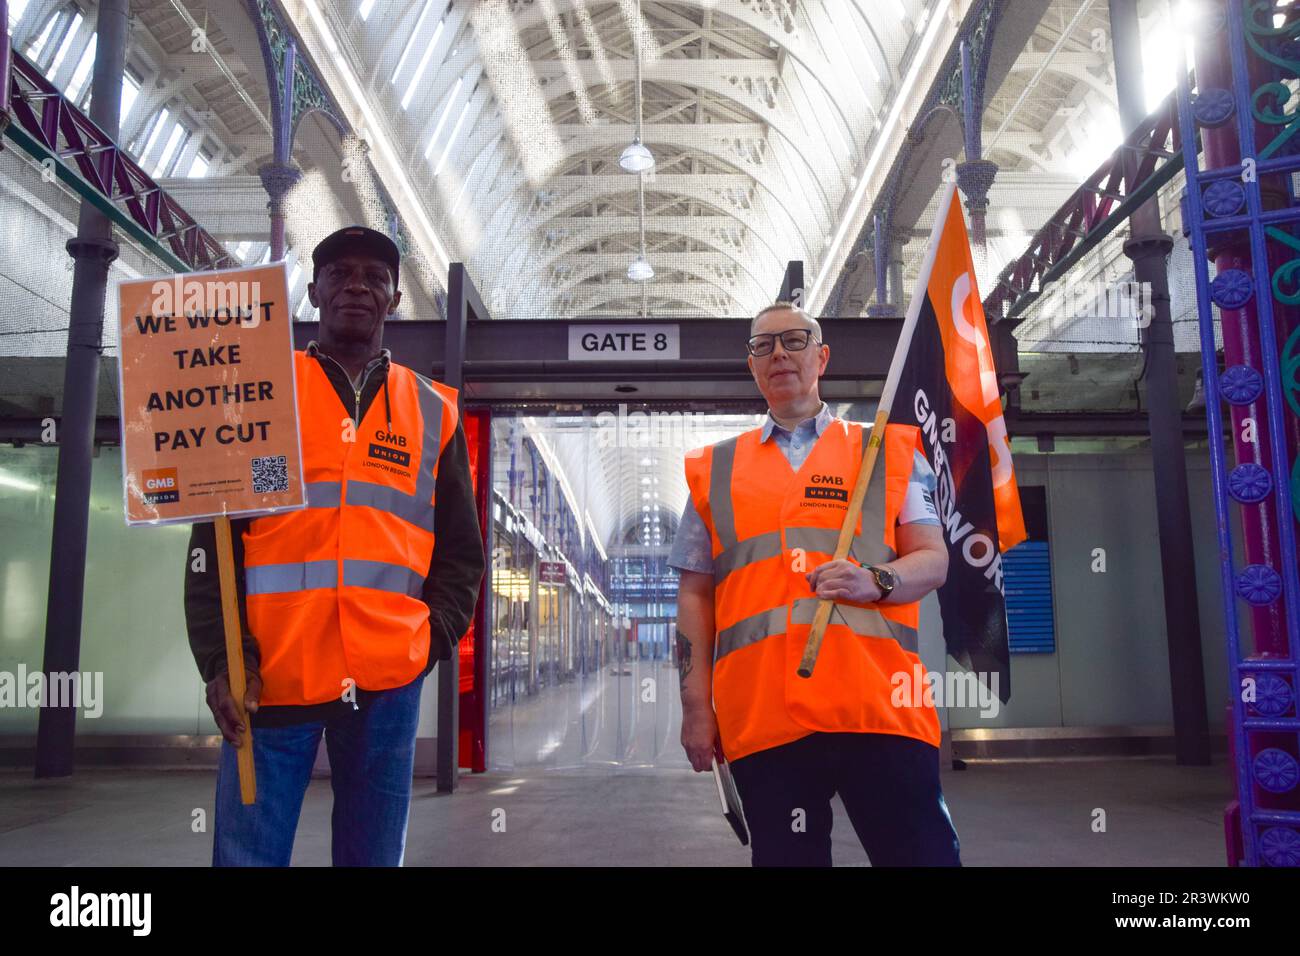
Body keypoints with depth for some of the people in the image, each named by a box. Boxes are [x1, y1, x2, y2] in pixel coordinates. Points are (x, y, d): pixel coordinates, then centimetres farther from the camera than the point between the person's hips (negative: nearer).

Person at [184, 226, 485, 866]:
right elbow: (213, 536, 3)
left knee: (373, 853, 8)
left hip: (387, 682, 2)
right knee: (248, 853, 0)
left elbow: (460, 551, 14)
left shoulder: (434, 412, 12)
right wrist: (222, 660, -6)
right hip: (270, 679, -1)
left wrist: (431, 639, 1)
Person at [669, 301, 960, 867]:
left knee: (922, 853, -2)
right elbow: (694, 596, 14)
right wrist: (696, 709, 6)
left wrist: (875, 581, -13)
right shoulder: (714, 469, 17)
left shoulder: (889, 452, 15)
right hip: (760, 715, 1)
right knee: (786, 856, 5)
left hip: (880, 707, -1)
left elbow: (933, 560, 10)